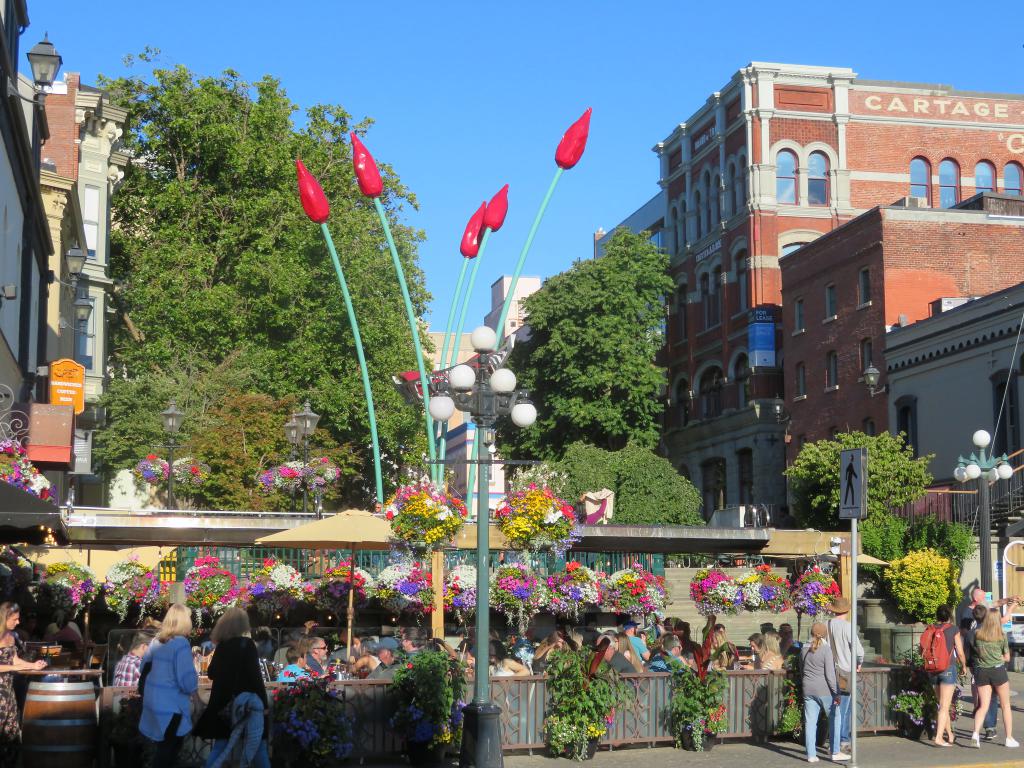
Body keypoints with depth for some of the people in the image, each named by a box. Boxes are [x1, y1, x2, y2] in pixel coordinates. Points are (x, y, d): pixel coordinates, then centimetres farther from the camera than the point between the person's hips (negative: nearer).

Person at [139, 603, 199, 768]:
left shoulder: (157, 641, 6)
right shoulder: (181, 643, -18)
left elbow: (145, 667, 18)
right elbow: (187, 681, -22)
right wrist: (193, 686, -2)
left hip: (153, 702, 8)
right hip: (170, 706, -8)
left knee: (163, 747, 19)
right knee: (169, 749, 3)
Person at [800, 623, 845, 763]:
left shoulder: (804, 650, 8)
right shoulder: (826, 649, -11)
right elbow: (830, 674, -13)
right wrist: (836, 693, -10)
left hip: (808, 690, 5)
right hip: (824, 690, -5)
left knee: (810, 722, 5)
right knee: (834, 720, 10)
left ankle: (811, 754, 5)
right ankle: (835, 753, 10)